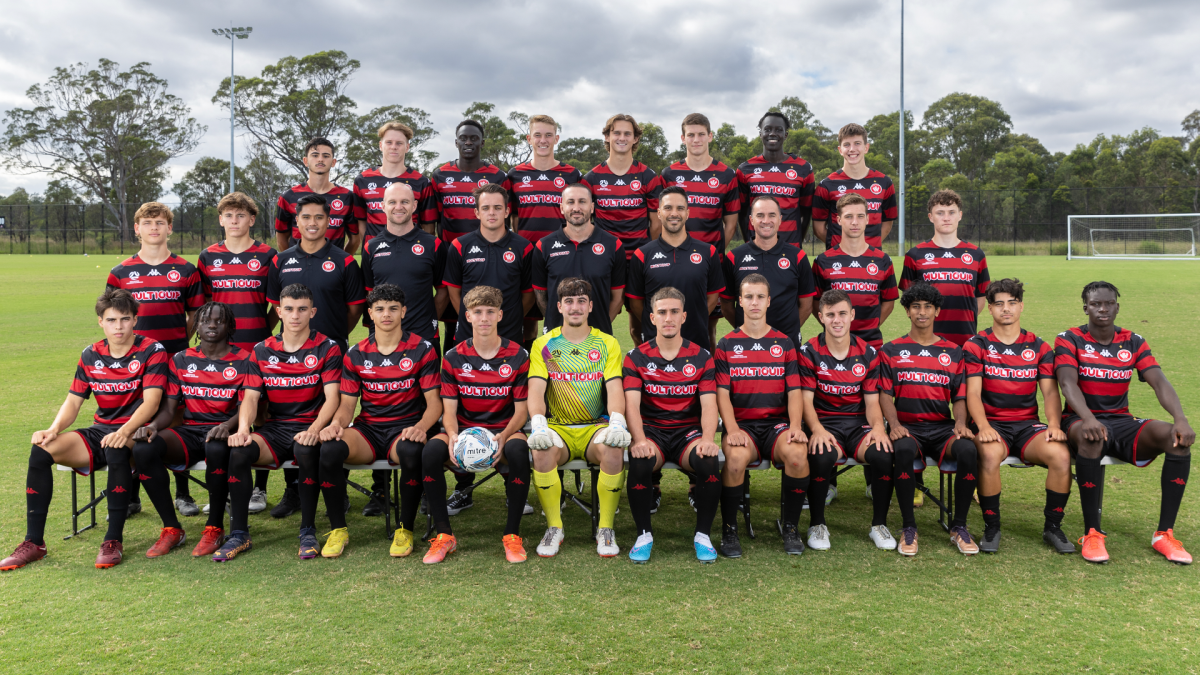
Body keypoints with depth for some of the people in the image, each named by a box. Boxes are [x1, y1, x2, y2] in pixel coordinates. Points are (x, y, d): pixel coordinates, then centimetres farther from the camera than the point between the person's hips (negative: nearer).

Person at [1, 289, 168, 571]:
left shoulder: (152, 351, -6)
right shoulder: (91, 356, 11)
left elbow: (151, 402, -17)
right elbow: (74, 400, 11)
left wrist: (125, 432, -33)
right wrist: (54, 429, -10)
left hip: (136, 433, -5)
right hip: (99, 431, 6)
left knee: (116, 450, -40)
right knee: (41, 450, -18)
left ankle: (114, 541, -27)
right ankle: (34, 543, -8)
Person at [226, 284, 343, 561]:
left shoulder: (327, 348, 2)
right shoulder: (262, 351, 11)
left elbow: (331, 397, -7)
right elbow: (251, 396, 5)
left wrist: (314, 430, -25)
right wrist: (243, 428, -17)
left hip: (309, 428, -3)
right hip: (274, 429, 3)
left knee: (305, 451, -37)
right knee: (238, 451, -27)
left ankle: (308, 532, -19)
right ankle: (238, 534, -13)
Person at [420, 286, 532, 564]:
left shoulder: (517, 356, -1)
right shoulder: (454, 358, 2)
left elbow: (521, 410, -1)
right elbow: (449, 410, 1)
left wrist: (504, 437, -22)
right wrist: (453, 436, -22)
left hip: (503, 429, -1)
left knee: (518, 450, -37)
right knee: (431, 451, -30)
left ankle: (512, 535, -18)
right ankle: (444, 535, -13)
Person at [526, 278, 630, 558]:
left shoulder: (607, 343, 8)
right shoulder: (543, 345, 8)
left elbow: (614, 388, -4)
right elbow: (536, 389, -5)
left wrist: (616, 422, -25)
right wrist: (538, 424, -25)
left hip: (597, 427, 0)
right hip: (558, 428, 0)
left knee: (614, 450, -33)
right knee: (542, 451, -33)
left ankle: (606, 528, -14)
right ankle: (554, 527, -13)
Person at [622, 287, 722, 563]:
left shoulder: (701, 357, 7)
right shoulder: (637, 357, 4)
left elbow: (709, 404, -2)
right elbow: (631, 403, -7)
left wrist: (707, 438, -23)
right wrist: (639, 440, -26)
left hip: (688, 431, 1)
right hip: (651, 429, -1)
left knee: (708, 461, -31)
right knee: (640, 462, -34)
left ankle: (703, 535, -10)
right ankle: (644, 535, -11)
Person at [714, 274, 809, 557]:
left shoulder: (784, 343, 14)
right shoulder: (726, 345, 10)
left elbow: (794, 391, 7)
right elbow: (722, 393, 1)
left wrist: (795, 426, -11)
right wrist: (732, 429, -16)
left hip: (777, 422, 1)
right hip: (741, 423, -1)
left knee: (797, 452, -32)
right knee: (736, 456, -35)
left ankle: (790, 527, -10)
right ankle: (729, 529, -13)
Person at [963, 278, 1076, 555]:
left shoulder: (1039, 347, 12)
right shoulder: (976, 346, 4)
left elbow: (1050, 391, 5)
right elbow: (973, 393, -5)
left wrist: (1054, 424, -15)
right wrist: (983, 426, -23)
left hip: (1028, 424, 3)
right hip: (992, 424, -3)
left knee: (1061, 454, -27)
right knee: (990, 454, -36)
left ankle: (1053, 527, -6)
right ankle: (991, 527, -16)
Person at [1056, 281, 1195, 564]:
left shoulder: (1133, 342, 9)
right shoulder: (1069, 340, -2)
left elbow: (1160, 383, -4)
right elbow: (1068, 383, -19)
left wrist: (1181, 419, -24)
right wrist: (1087, 419, -39)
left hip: (1121, 422, 4)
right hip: (1081, 420, -4)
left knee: (1178, 438, -23)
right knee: (1092, 438, -40)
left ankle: (1164, 533, -16)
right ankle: (1092, 533, -29)